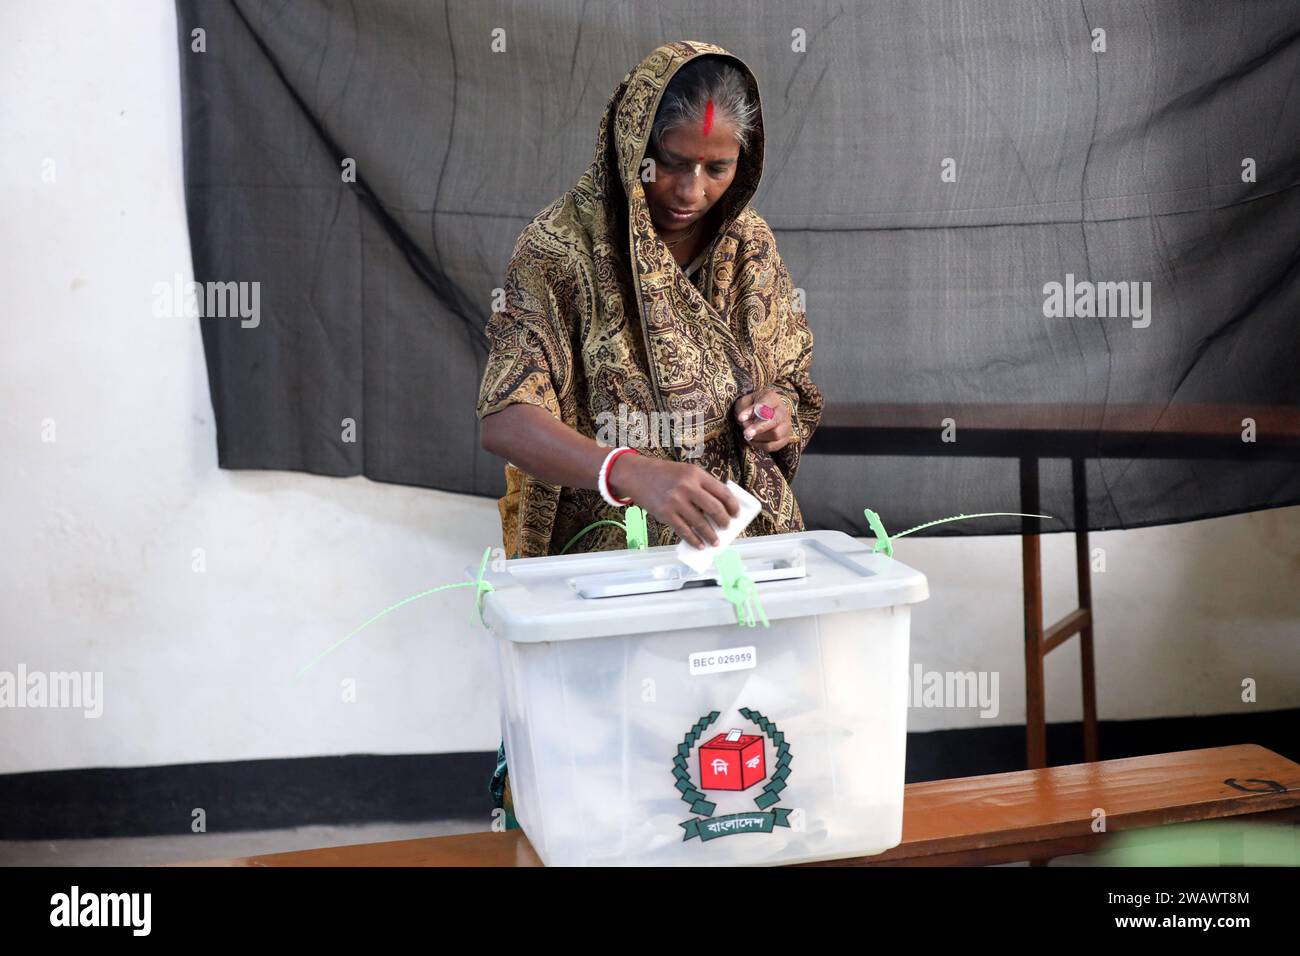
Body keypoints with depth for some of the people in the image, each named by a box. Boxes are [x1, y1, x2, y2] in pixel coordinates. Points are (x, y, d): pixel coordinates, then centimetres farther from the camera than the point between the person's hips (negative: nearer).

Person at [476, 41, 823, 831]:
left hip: (736, 552, 4)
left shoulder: (751, 246, 4)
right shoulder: (563, 244, -12)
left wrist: (780, 412, -10)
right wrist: (633, 473, -39)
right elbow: (506, 417, -22)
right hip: (595, 560, -4)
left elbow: (794, 387, 15)